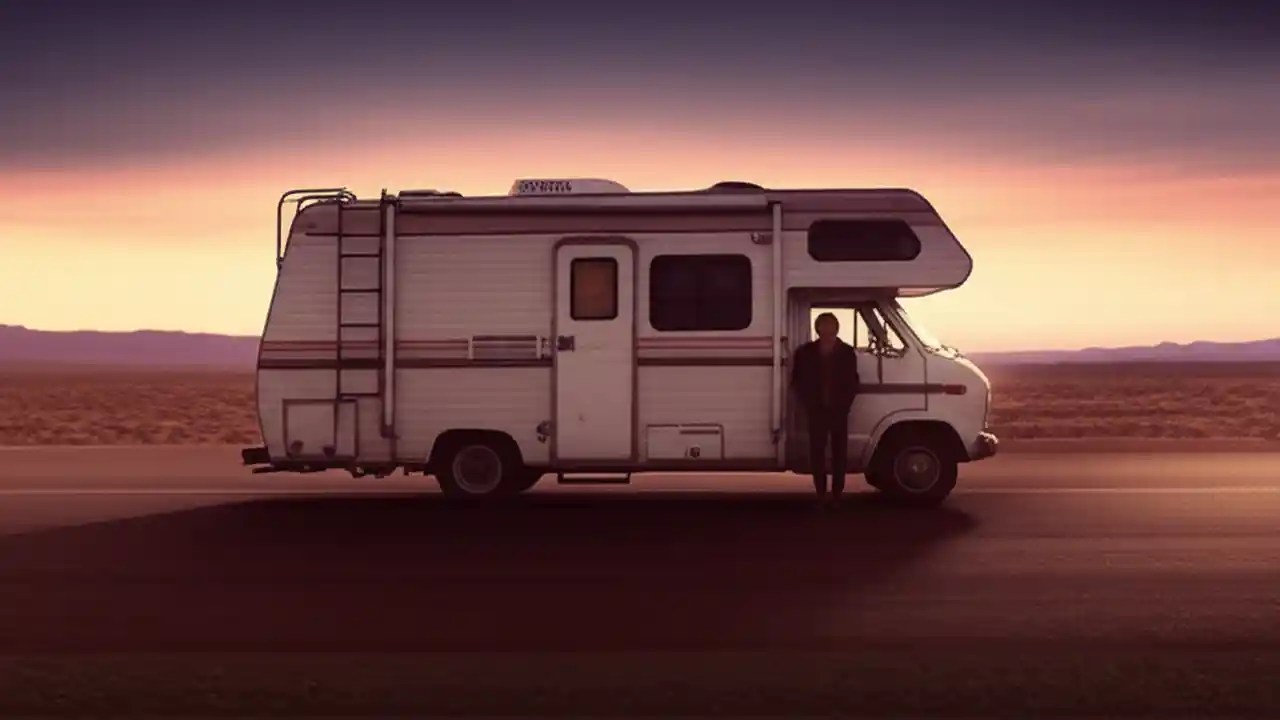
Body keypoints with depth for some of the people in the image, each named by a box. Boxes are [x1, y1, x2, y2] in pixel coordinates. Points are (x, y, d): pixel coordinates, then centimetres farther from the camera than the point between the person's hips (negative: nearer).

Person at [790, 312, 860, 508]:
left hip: (839, 411, 0)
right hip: (817, 411, 0)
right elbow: (798, 381, 5)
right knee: (817, 453, -2)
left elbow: (853, 382, 6)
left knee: (839, 453, 2)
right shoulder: (806, 352, 2)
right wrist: (809, 405, -3)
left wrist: (844, 405, -5)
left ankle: (837, 495, 8)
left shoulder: (847, 353, 4)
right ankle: (821, 495, 4)